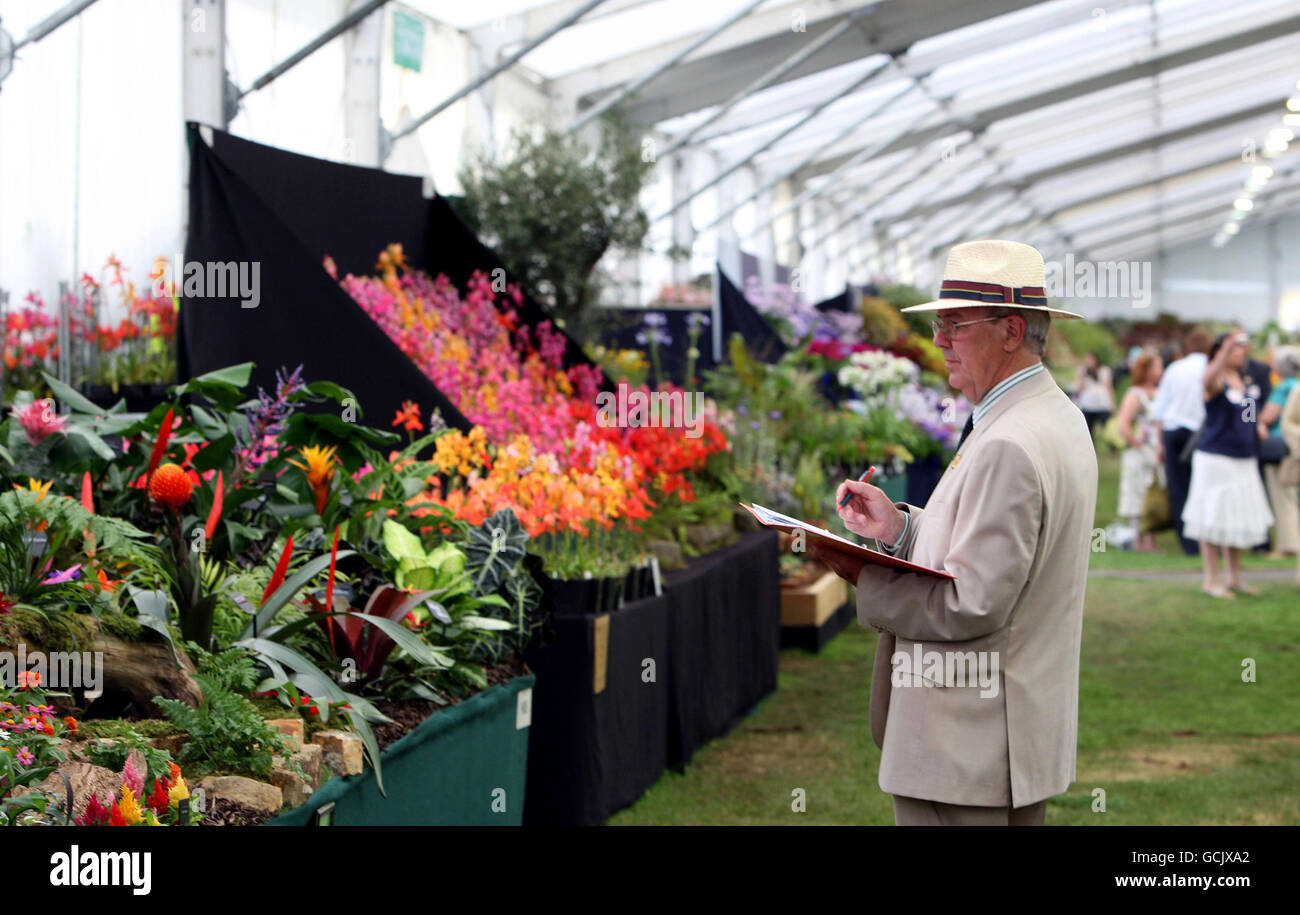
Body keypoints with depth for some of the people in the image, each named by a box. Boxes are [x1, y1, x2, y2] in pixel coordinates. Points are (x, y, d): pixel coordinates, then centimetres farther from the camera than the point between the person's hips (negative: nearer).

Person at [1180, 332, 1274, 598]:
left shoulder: (1243, 379, 12)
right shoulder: (1218, 380, -11)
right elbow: (1208, 381, -37)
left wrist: (1258, 427, 6)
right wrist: (1229, 347, -49)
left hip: (1245, 459, 8)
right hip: (1216, 456, -8)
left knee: (1239, 519, 12)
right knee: (1214, 519, -3)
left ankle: (1235, 577, 22)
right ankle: (1211, 579, 3)